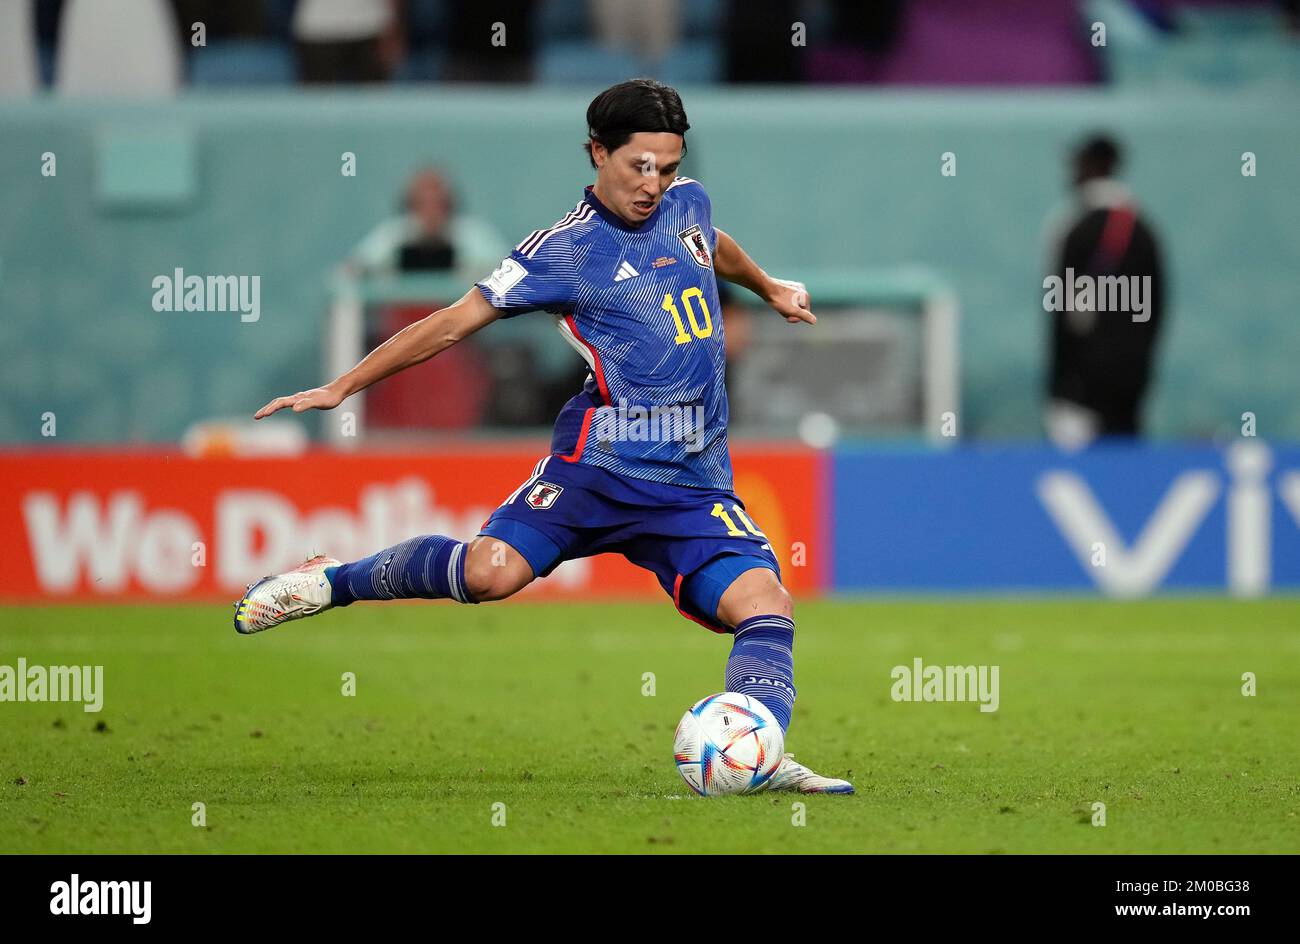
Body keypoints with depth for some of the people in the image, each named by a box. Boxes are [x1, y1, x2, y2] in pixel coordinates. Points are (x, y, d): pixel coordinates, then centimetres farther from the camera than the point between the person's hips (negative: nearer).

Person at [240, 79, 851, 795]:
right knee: (493, 570, -25)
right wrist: (342, 387, -3)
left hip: (695, 482, 5)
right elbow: (456, 322, -2)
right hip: (601, 463, -5)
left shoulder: (687, 204, 13)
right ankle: (333, 582, -2)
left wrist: (770, 289, 56)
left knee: (764, 602, -18)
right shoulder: (566, 251, -4)